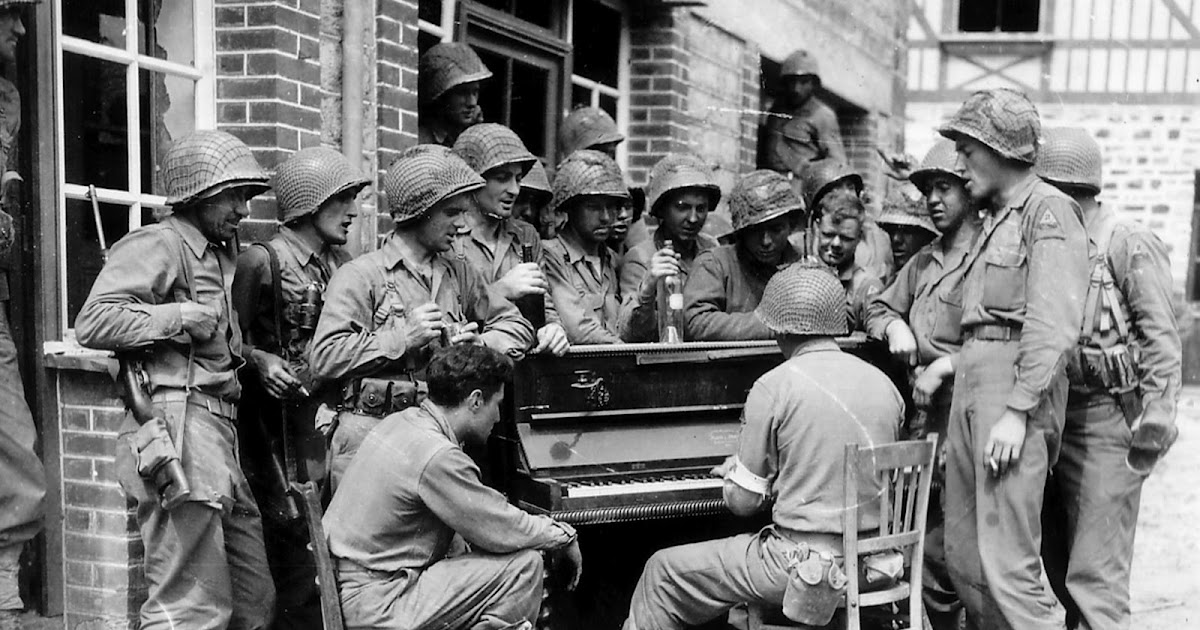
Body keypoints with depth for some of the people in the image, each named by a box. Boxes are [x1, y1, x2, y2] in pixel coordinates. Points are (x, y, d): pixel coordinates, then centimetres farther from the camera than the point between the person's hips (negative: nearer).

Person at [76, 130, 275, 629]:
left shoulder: (220, 255, 25)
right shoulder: (157, 245, -4)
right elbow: (92, 323, -16)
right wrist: (178, 316, -15)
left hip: (219, 436, 10)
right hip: (178, 425, -10)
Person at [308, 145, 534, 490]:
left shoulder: (459, 274, 18)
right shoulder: (359, 276, 0)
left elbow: (517, 324, 21)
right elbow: (323, 358, -10)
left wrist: (480, 342, 0)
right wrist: (403, 338, -12)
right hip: (370, 432, -4)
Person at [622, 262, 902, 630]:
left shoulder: (775, 386, -13)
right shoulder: (883, 383, 4)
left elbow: (743, 502, -9)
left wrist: (733, 472, 13)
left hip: (808, 562, -7)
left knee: (663, 572, 9)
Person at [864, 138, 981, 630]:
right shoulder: (924, 261, 18)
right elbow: (878, 308, 28)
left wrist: (946, 366, -19)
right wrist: (895, 326, 6)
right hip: (925, 422, 7)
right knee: (930, 552, 10)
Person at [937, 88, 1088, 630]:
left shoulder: (1048, 209, -5)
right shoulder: (995, 218, 22)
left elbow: (1054, 325, -15)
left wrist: (1017, 412, -20)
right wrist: (949, 362, 9)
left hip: (1017, 380, -9)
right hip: (971, 379, 9)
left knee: (1007, 564, -11)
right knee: (963, 555, 11)